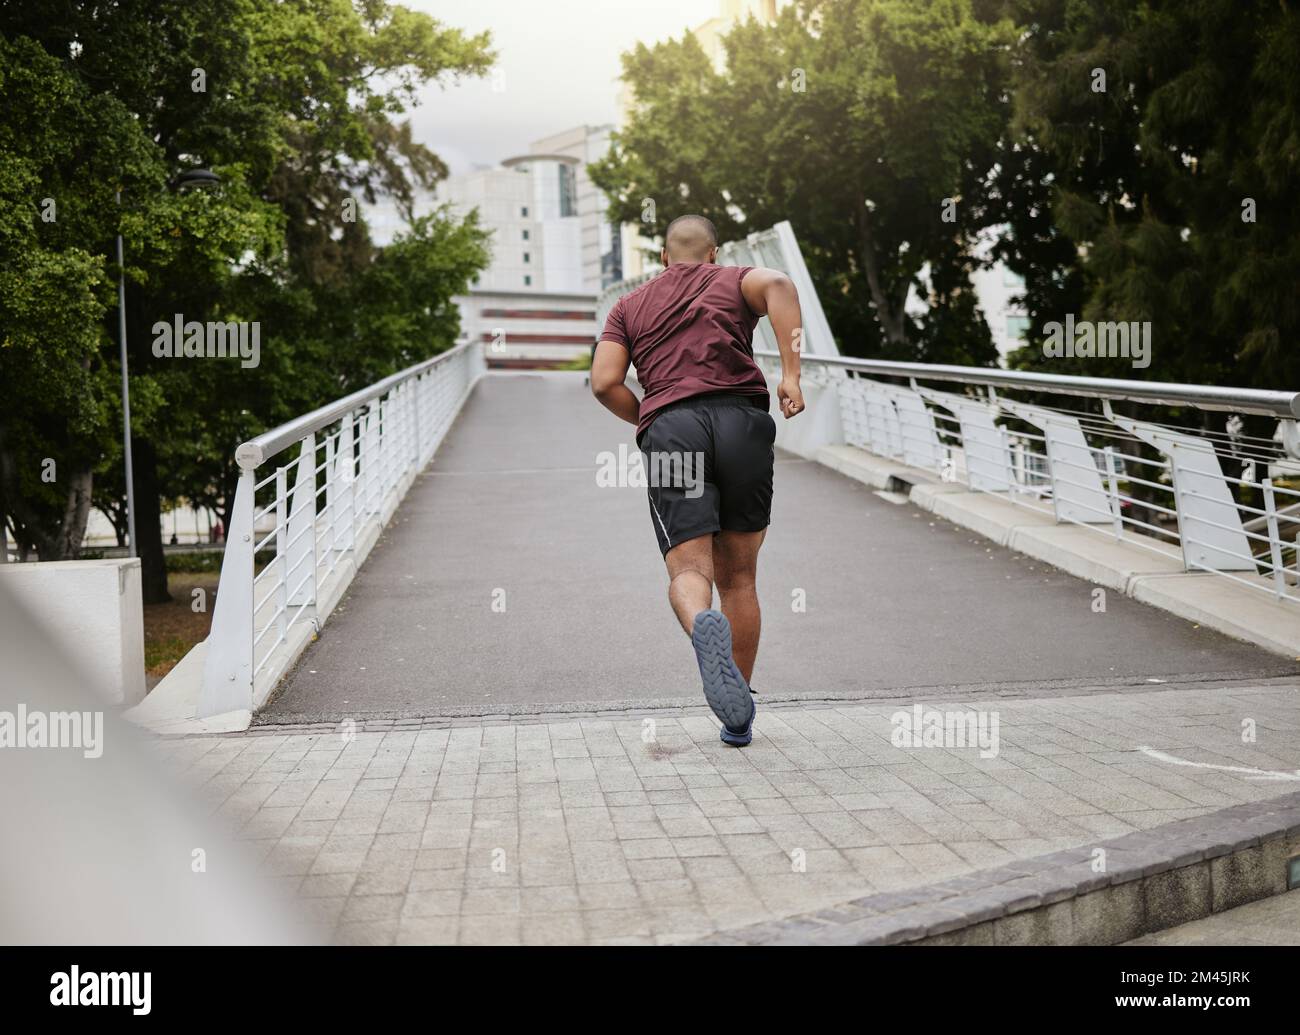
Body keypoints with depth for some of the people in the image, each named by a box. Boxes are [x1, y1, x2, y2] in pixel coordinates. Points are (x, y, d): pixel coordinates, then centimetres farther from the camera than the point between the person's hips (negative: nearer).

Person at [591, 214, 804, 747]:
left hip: (670, 429, 0)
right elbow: (777, 283, -5)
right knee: (738, 577, 12)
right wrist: (791, 374, -9)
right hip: (743, 422, 0)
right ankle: (739, 718, 14)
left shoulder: (630, 306, 25)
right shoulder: (735, 282, 21)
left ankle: (704, 625, -45)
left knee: (689, 571, -8)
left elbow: (604, 382, 9)